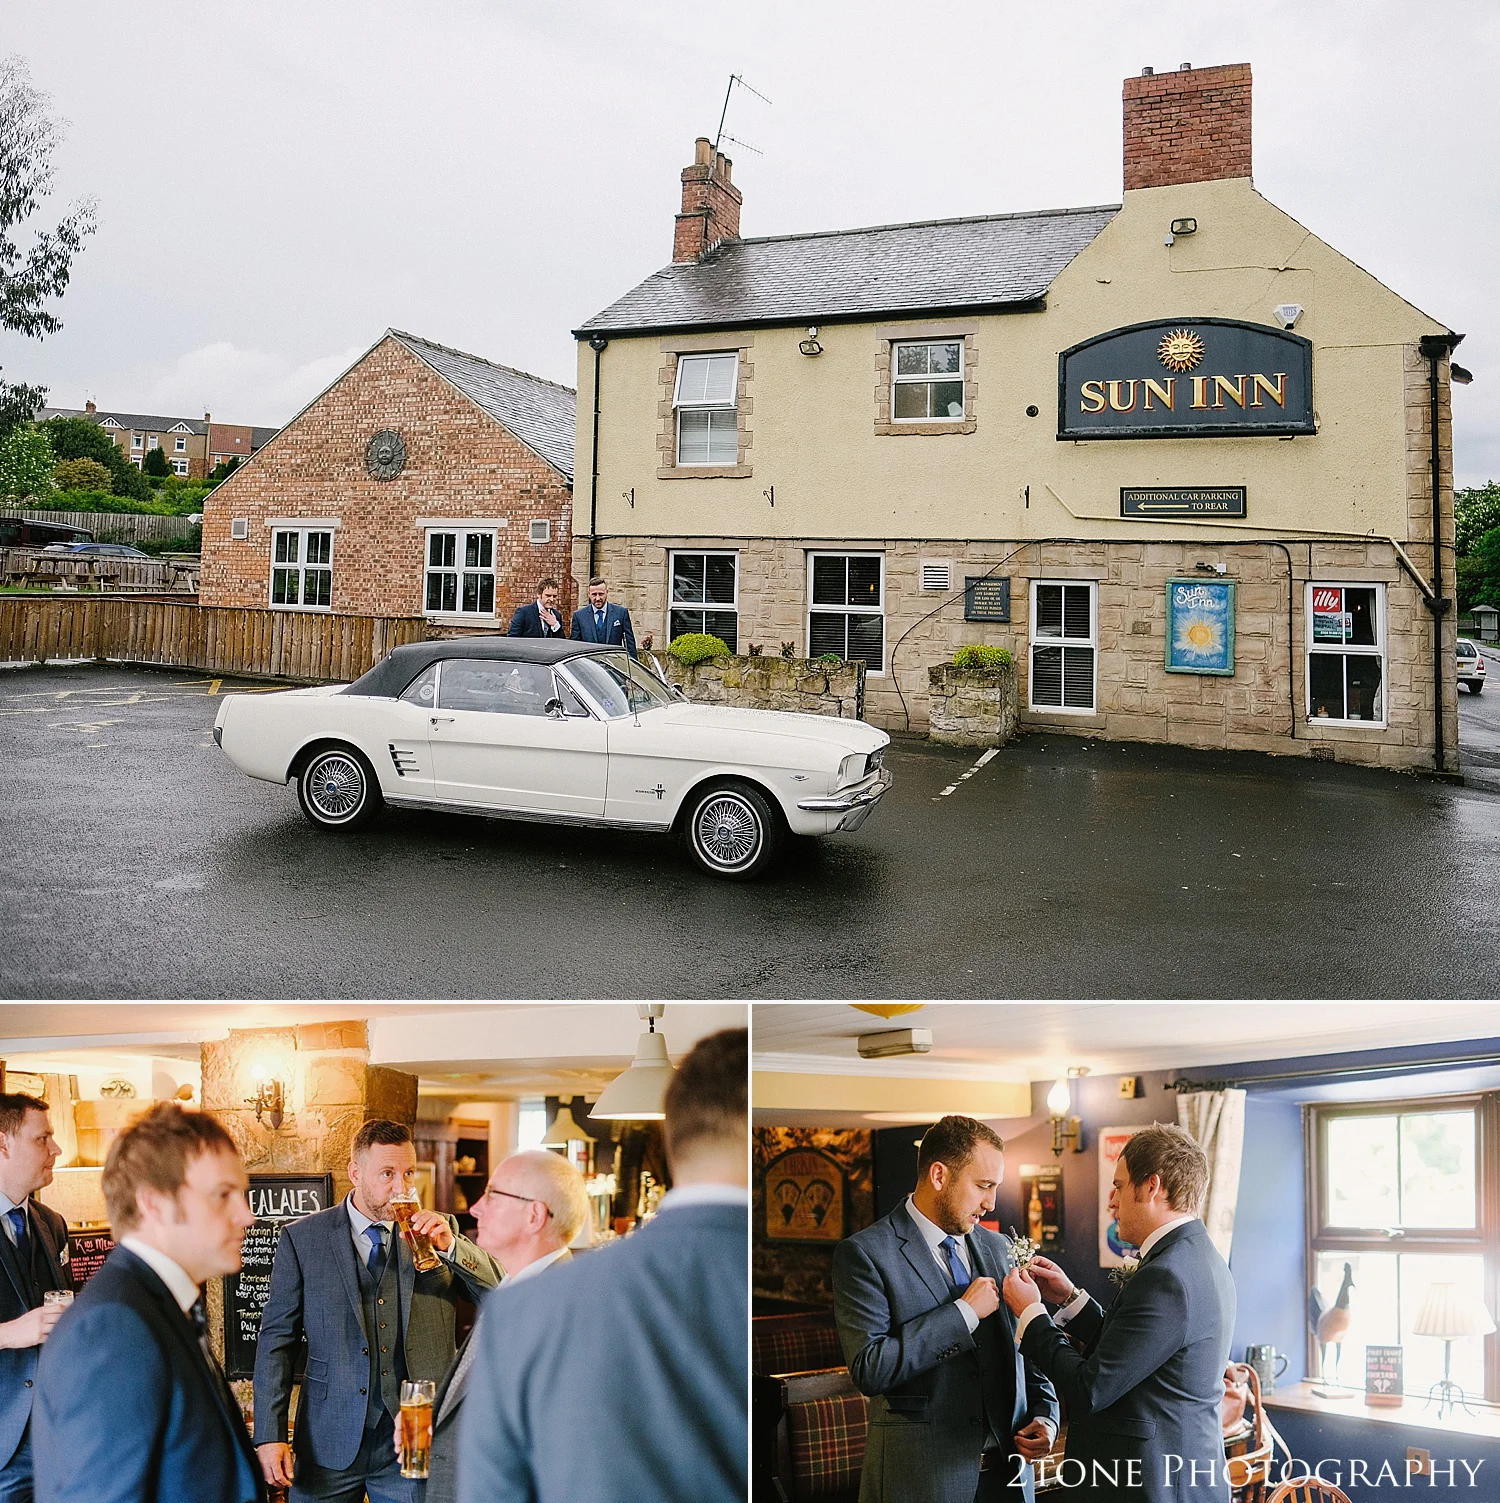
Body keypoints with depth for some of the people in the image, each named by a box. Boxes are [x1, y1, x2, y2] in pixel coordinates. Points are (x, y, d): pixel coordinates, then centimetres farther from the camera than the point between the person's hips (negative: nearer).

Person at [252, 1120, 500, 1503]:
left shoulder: (440, 1233, 2)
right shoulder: (302, 1238, -1)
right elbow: (277, 1338, 0)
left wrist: (451, 1246, -18)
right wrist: (270, 1435, -5)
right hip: (329, 1444, 0)